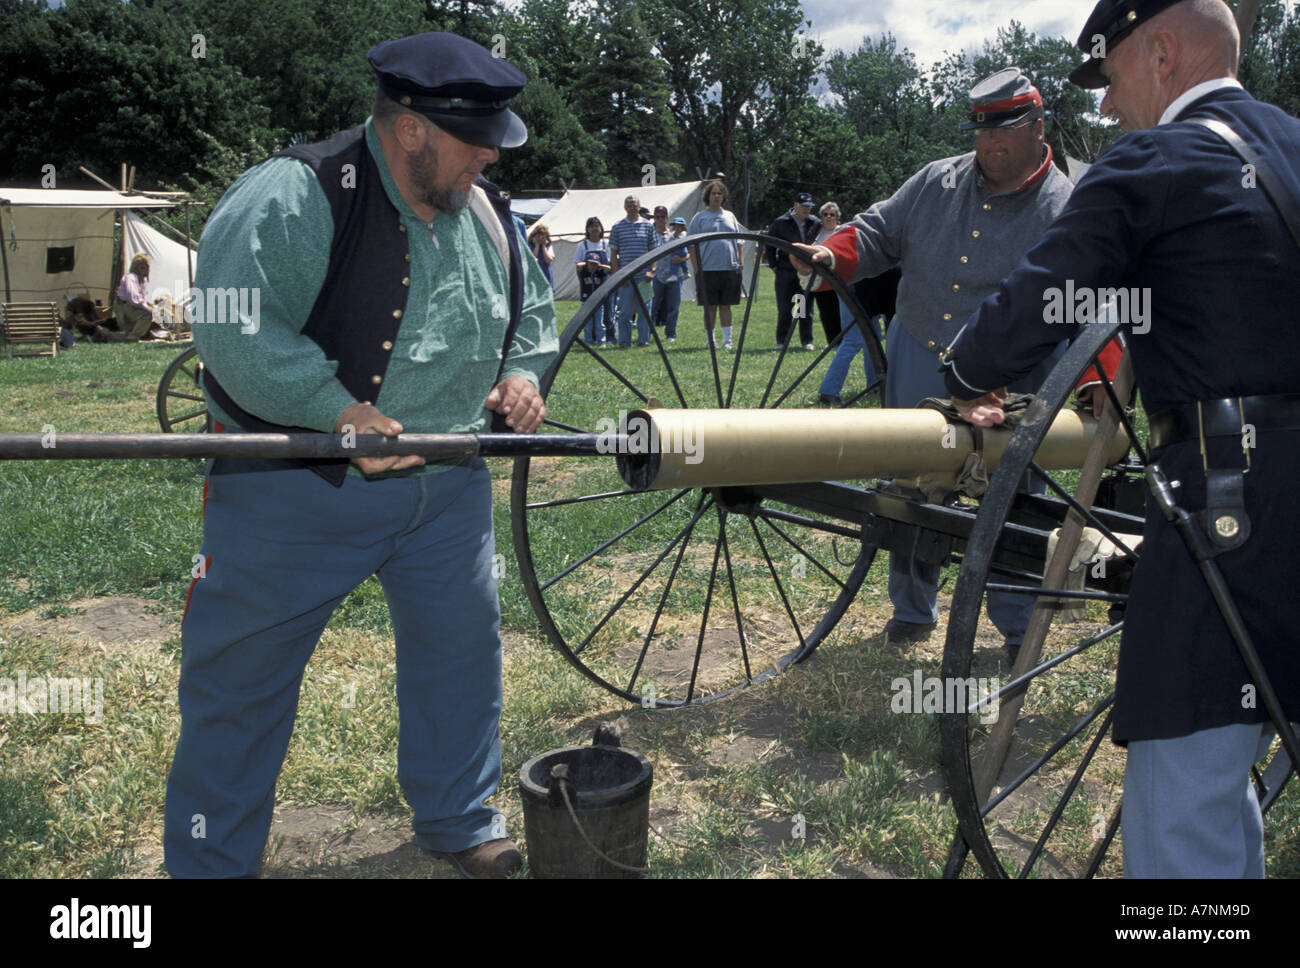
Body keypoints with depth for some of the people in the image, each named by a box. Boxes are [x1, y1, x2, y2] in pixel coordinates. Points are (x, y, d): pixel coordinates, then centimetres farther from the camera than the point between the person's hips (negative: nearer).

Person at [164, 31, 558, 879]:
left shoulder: (487, 214, 7)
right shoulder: (293, 197, -16)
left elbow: (533, 313, 21)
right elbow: (234, 328, -23)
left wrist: (521, 373, 2)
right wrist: (338, 409, -28)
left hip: (447, 486, 6)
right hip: (295, 490, -5)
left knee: (463, 653, 15)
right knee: (242, 677, 6)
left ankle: (460, 820, 38)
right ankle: (212, 860, 27)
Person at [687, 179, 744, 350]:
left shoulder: (730, 216, 16)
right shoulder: (699, 217, 4)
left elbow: (739, 242, 19)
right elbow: (692, 245, 0)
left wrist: (741, 262, 9)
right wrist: (696, 269, -8)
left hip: (729, 269, 3)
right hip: (708, 270, -3)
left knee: (726, 305, 7)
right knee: (710, 306, 0)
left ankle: (727, 339, 10)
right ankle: (710, 340, 8)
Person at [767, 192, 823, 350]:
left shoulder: (816, 223, 5)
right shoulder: (781, 222, 0)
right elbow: (769, 244, 9)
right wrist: (774, 265, 4)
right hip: (785, 271, -1)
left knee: (806, 308, 3)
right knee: (784, 309, 3)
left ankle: (806, 341, 10)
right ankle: (781, 341, 10)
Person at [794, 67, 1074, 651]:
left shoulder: (1064, 212, -7)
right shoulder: (937, 181, 6)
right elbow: (880, 232, 12)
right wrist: (833, 255, -9)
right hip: (916, 365, 4)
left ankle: (1020, 628, 26)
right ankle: (913, 612, 31)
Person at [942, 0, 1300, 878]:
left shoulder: (1151, 164, -7)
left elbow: (1033, 305, -11)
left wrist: (968, 384, 9)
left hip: (1227, 489, -8)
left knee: (1182, 786, -3)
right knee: (1217, 761, 22)